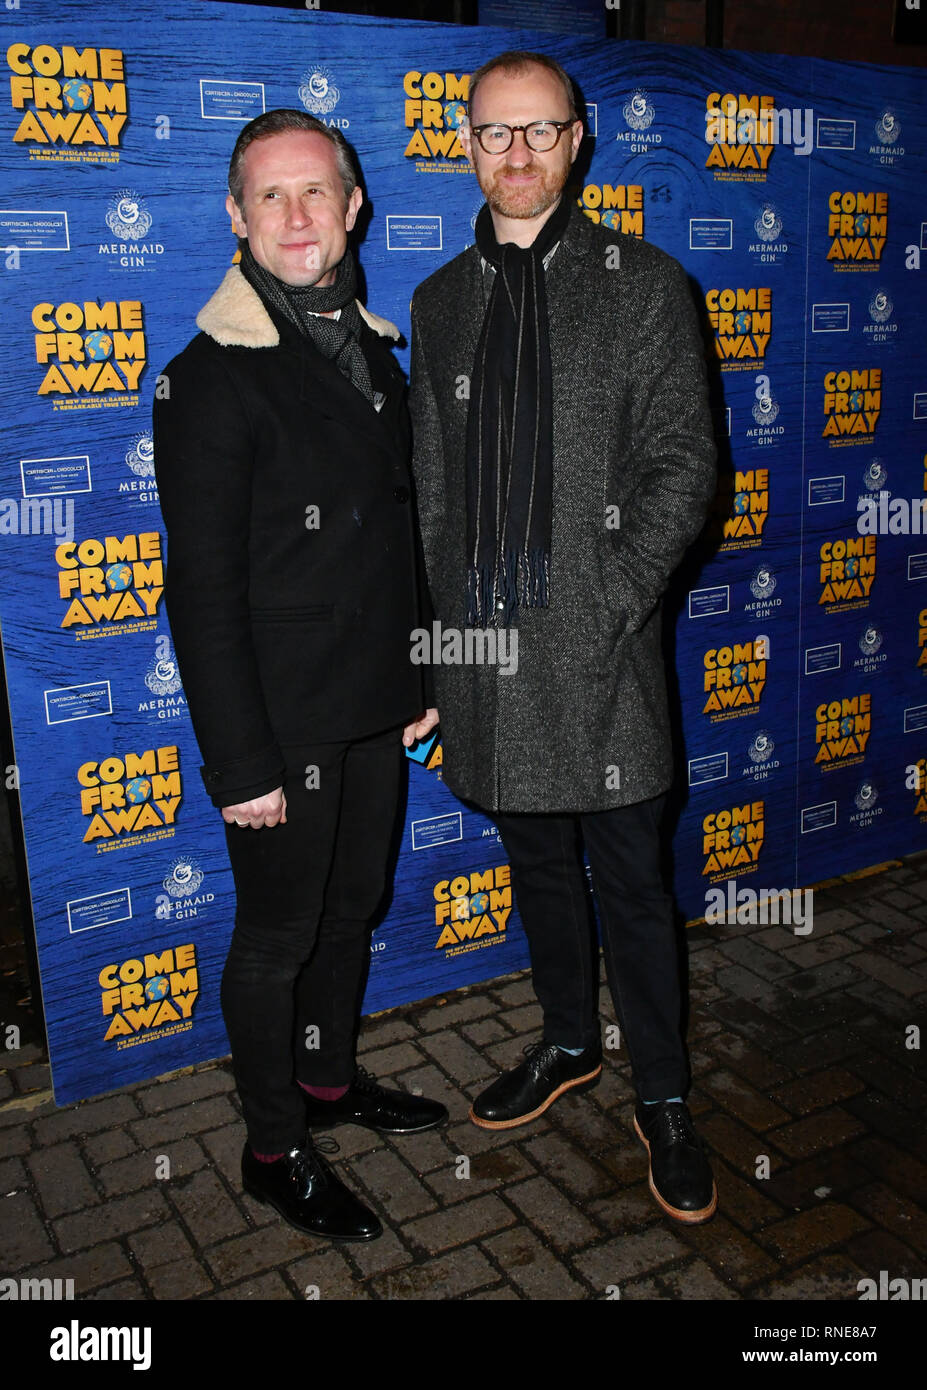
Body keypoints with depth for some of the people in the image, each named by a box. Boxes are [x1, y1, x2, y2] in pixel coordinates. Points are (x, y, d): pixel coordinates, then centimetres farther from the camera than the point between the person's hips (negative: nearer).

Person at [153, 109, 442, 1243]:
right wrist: (241, 764, -18)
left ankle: (328, 1079, 43)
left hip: (373, 715, 7)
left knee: (351, 905, 21)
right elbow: (203, 595, -18)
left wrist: (414, 678, 14)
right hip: (283, 725, -7)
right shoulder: (211, 380, -16)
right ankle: (273, 1148, 28)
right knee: (277, 937, 8)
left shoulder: (370, 351, 9)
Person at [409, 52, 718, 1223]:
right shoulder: (440, 302, 11)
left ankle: (662, 1100, 23)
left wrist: (614, 600, -15)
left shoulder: (643, 285, 0)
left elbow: (684, 464, -4)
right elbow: (431, 489, 12)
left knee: (630, 883, 5)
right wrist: (437, 639, 7)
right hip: (483, 646, 4)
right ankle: (568, 1042, 39)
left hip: (595, 648, -4)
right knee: (537, 863, 18)